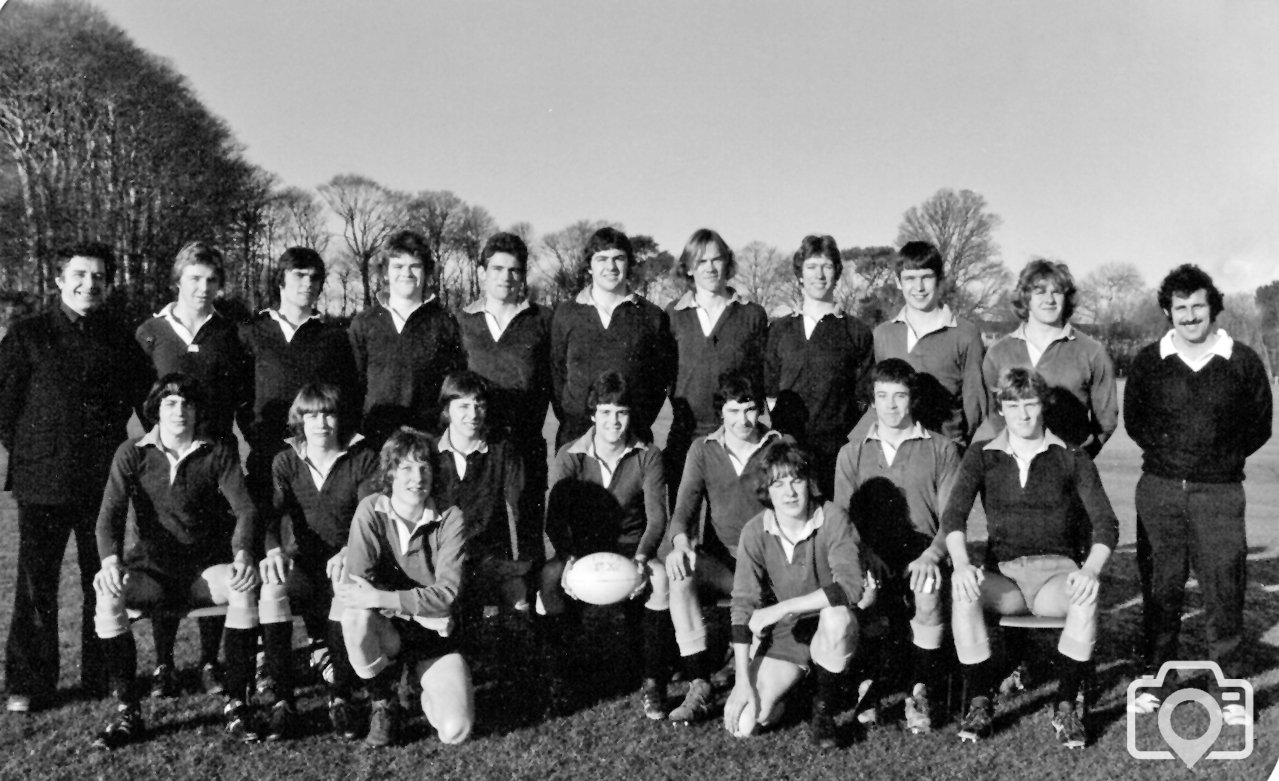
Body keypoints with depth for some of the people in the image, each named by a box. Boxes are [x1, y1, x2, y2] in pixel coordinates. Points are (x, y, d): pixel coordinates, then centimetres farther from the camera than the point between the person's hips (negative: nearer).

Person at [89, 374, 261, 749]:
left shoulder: (218, 453, 1)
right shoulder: (132, 454, 1)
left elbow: (245, 508, -9)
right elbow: (110, 512, -9)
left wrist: (242, 553, -30)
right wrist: (111, 559, -30)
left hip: (206, 566, -1)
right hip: (152, 567, 1)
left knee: (246, 586, -32)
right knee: (107, 593, -30)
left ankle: (236, 704, -21)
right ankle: (127, 710, -17)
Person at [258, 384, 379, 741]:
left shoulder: (364, 459, 4)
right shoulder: (285, 462, 9)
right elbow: (271, 510, -7)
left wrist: (348, 551, -31)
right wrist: (274, 550, -30)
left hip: (344, 562, -2)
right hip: (300, 563, 2)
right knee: (271, 591, -31)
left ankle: (340, 698, -22)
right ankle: (281, 703, -24)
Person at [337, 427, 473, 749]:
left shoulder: (450, 519, -10)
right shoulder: (371, 511, -9)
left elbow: (446, 594, -19)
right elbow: (356, 581, -19)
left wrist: (380, 597, -29)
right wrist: (421, 603, -28)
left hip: (434, 636, 0)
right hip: (385, 630, 0)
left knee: (455, 731, -20)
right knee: (355, 618, -36)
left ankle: (429, 691, 19)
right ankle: (382, 704, -6)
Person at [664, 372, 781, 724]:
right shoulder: (703, 449, 10)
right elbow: (685, 506, 3)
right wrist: (680, 541, -21)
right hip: (718, 560, 2)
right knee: (678, 571, -30)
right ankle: (699, 687, -29)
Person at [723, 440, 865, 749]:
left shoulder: (831, 520, -16)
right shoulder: (755, 532, -11)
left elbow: (850, 586, -29)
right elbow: (743, 606, -12)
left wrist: (780, 609, -31)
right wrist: (743, 681, -18)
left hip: (830, 633, -1)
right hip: (780, 635, 2)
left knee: (837, 614, -36)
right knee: (744, 724, -15)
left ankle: (825, 708, -10)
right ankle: (785, 686, 20)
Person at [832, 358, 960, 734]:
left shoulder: (942, 449, 13)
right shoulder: (852, 452, 18)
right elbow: (842, 515, 8)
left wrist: (931, 555, -15)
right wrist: (865, 552, -12)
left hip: (922, 553, -1)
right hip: (870, 553, 1)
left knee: (927, 591, -35)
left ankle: (920, 693, -17)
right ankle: (870, 684, -12)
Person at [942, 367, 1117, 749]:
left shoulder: (1071, 457, 6)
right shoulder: (982, 455, 8)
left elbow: (1105, 522, -1)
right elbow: (954, 514, -5)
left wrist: (1091, 568, -21)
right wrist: (961, 563, -25)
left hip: (1057, 569, 0)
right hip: (1002, 573, 1)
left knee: (1087, 594, -35)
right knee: (961, 591, -32)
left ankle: (1066, 707, -21)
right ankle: (979, 703, -20)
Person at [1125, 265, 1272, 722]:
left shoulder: (1243, 362, 2)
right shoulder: (1148, 362, 5)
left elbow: (1259, 425, 9)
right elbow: (1133, 419, 14)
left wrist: (1223, 458, 2)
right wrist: (1166, 454, 5)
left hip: (1219, 491, -1)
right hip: (1159, 490, 1)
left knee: (1224, 591, 0)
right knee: (1160, 590, 6)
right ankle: (1156, 680, 18)